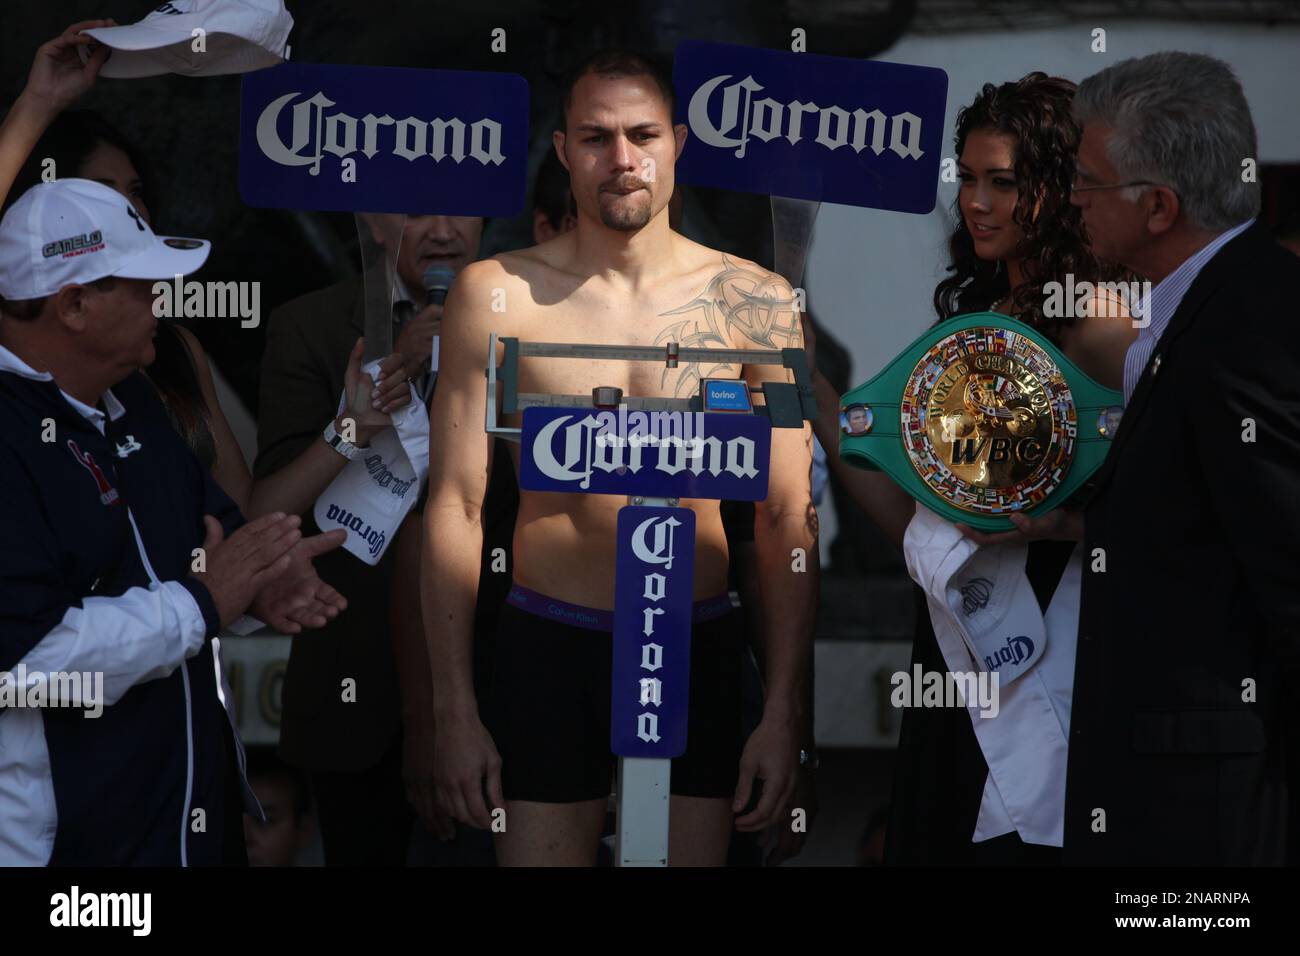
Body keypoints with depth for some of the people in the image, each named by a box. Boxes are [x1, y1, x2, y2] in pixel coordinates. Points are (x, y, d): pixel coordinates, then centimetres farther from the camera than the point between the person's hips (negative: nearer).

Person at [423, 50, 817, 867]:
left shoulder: (753, 302, 0)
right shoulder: (498, 294, -1)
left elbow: (789, 523, 2)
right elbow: (456, 506, 0)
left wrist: (784, 714, -1)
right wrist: (455, 709, -3)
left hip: (696, 653, 1)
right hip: (547, 647, 0)